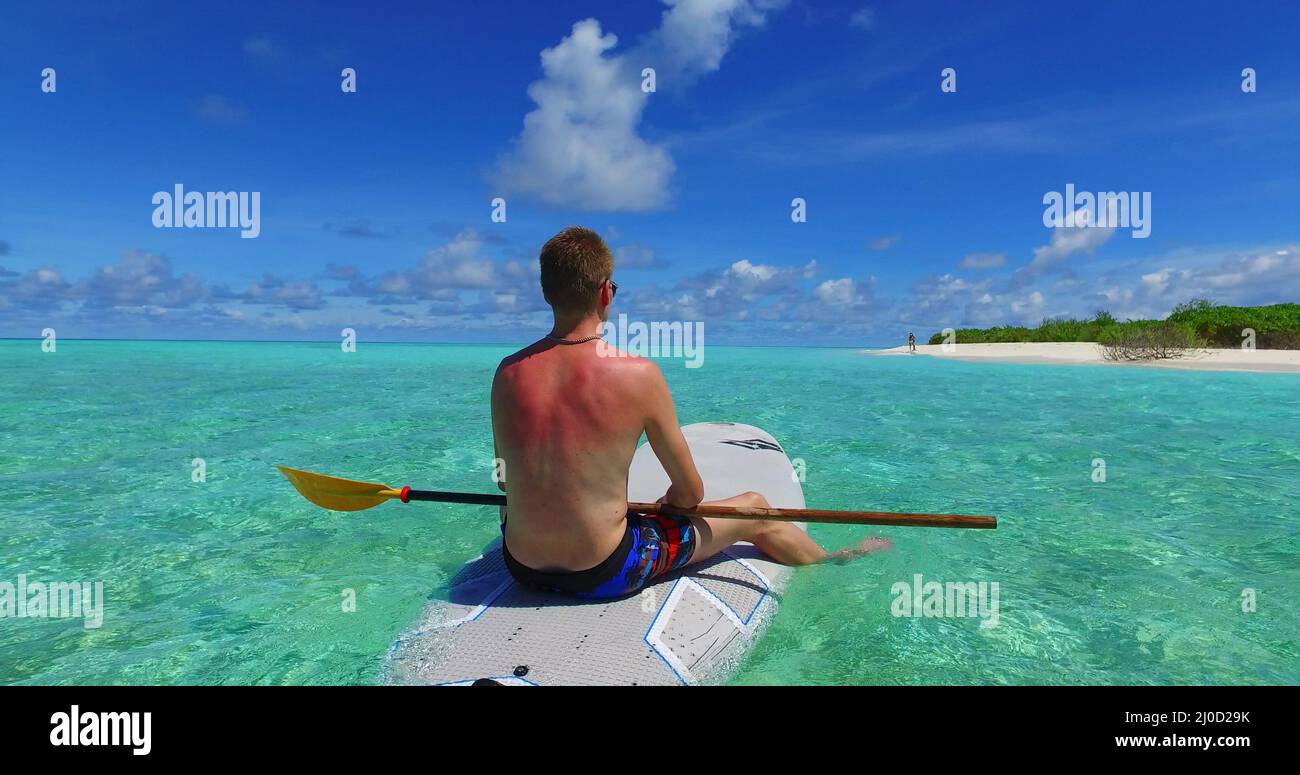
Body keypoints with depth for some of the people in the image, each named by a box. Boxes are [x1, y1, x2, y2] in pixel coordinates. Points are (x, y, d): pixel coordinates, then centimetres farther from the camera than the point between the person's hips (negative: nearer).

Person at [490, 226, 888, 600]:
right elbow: (691, 493, -7)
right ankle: (837, 558, 45)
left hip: (520, 566, 5)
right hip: (605, 575, -4)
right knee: (754, 510, 15)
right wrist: (664, 505, 16)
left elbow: (506, 481, 7)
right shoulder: (639, 374, -19)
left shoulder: (507, 373, -7)